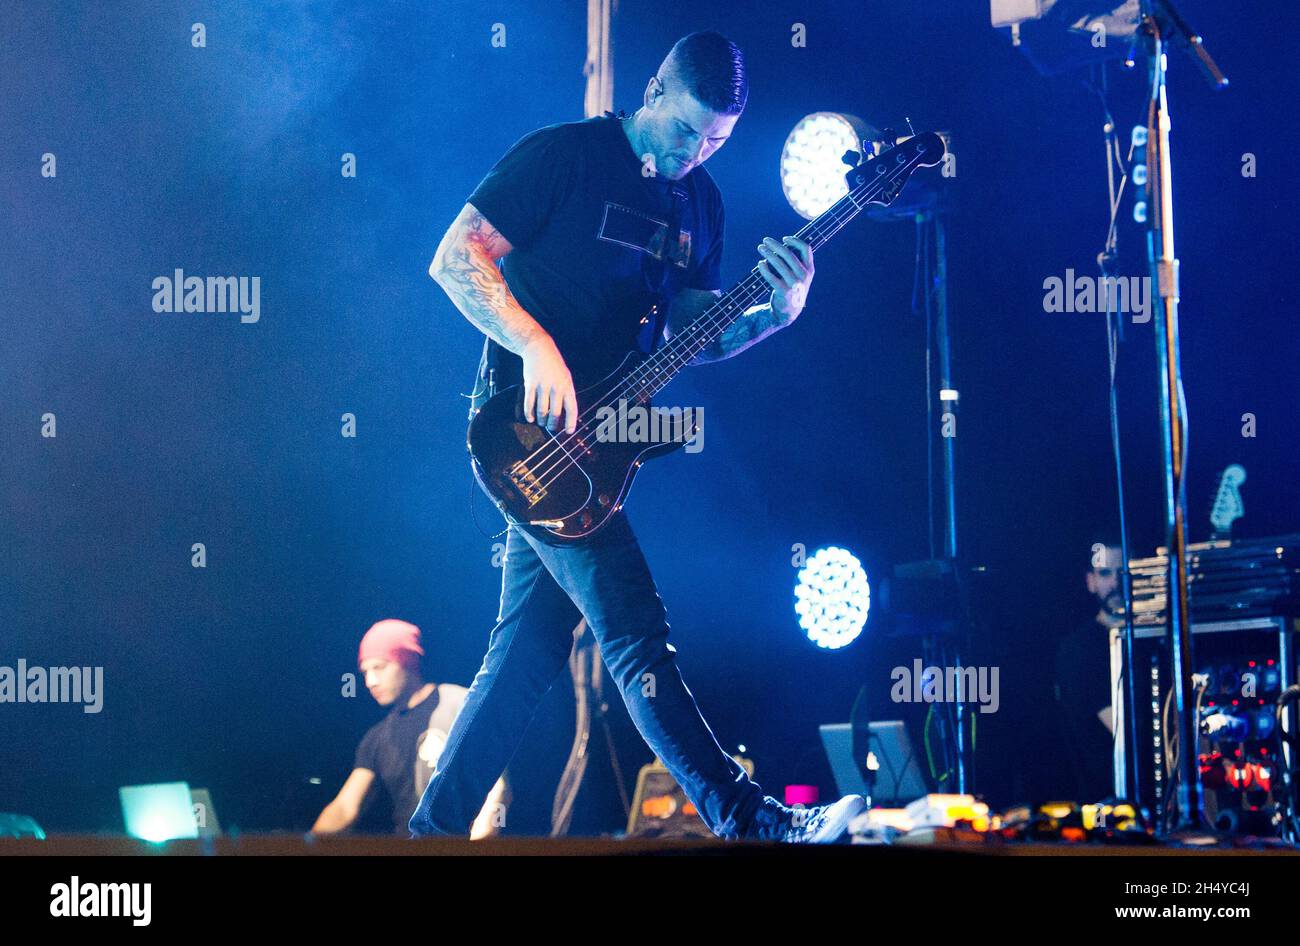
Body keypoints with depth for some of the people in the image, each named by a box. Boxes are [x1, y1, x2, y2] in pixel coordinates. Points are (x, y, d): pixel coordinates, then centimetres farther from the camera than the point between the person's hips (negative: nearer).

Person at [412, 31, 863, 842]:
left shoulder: (700, 201, 12)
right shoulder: (564, 156, -9)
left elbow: (692, 331, 12)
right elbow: (455, 258, -13)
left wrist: (775, 314, -7)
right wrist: (535, 346, -25)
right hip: (531, 425, -8)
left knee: (530, 651, 10)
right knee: (636, 632, -12)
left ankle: (436, 829, 17)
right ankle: (745, 819, -14)